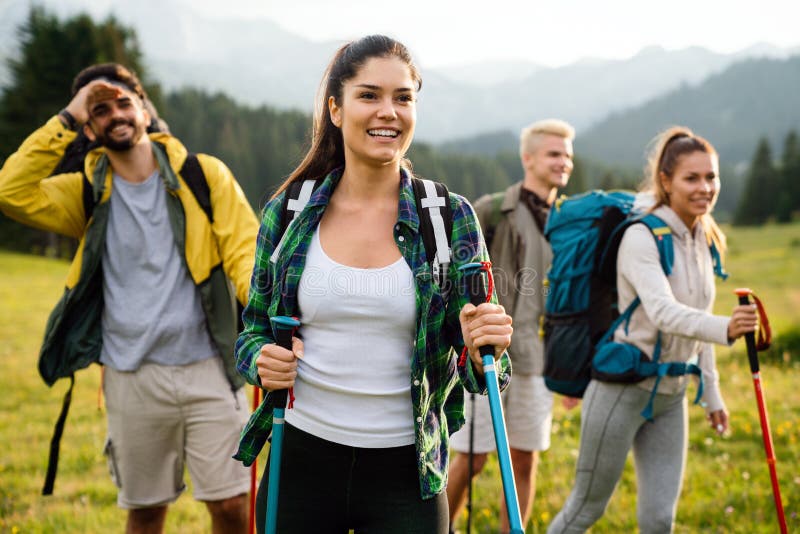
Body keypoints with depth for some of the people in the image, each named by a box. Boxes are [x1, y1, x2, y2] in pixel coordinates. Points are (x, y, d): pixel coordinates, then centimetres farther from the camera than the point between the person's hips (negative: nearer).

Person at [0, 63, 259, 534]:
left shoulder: (203, 175, 2)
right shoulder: (88, 195, 7)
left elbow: (245, 247, -5)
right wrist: (66, 120, -8)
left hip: (208, 367, -1)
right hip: (132, 376, 2)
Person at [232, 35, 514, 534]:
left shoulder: (451, 217, -4)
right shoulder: (286, 213, -1)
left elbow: (475, 366, 1)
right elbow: (253, 328, 10)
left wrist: (484, 352, -21)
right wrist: (260, 359, -11)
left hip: (407, 476, -1)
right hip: (301, 461, 1)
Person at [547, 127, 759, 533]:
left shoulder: (703, 240, 6)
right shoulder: (642, 238, -18)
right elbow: (663, 312, -33)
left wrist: (711, 393, 16)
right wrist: (725, 328, -50)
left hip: (671, 397, 6)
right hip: (623, 389, -6)